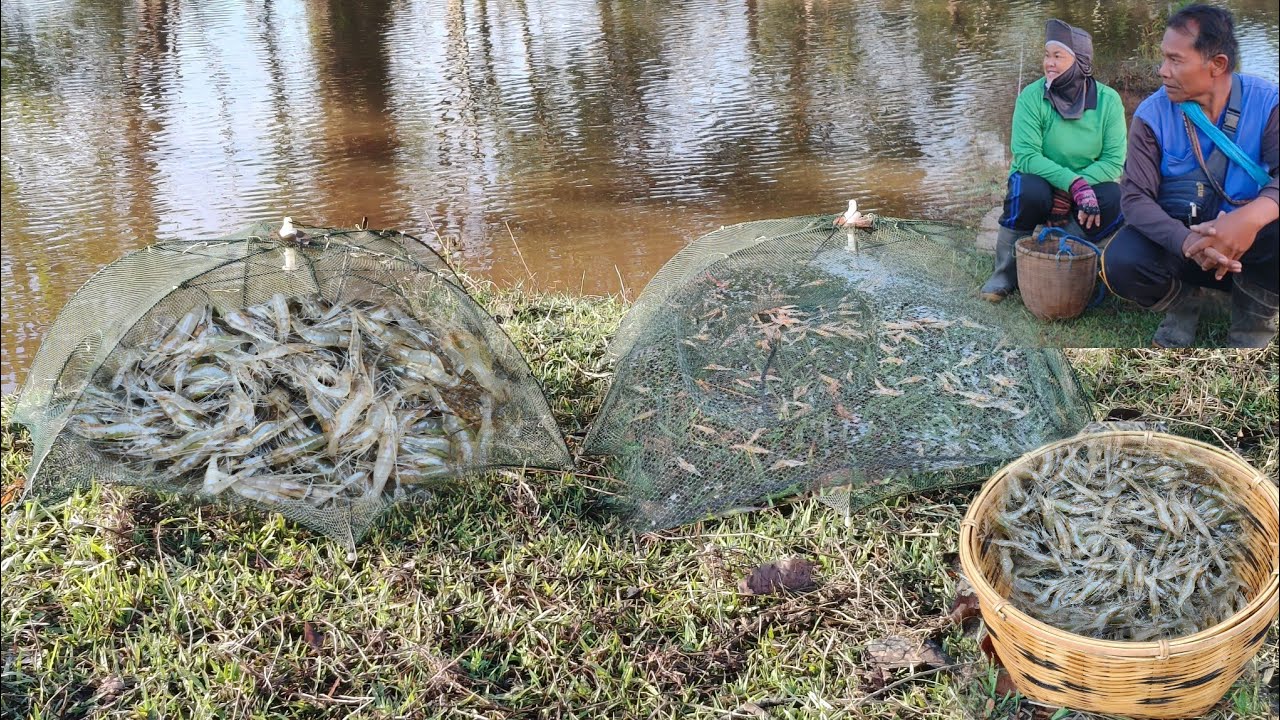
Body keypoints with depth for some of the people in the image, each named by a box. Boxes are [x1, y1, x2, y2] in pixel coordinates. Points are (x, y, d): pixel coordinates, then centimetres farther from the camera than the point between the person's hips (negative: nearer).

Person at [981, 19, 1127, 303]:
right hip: (1039, 180, -2)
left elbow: (1114, 160, -15)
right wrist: (1074, 182, -37)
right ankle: (1007, 271, -12)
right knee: (1029, 191, -36)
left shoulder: (1108, 100, -11)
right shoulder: (1032, 96, -16)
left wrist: (1067, 195, -28)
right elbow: (1026, 156, -23)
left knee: (1114, 199, -30)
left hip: (1089, 183, 2)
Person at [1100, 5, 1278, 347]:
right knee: (1121, 264, -31)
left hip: (1247, 240, 0)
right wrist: (1186, 241, -36)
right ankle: (1181, 301, 6)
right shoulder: (1152, 113, -11)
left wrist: (1253, 217, -48)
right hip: (1177, 236, 1)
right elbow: (1135, 197, -17)